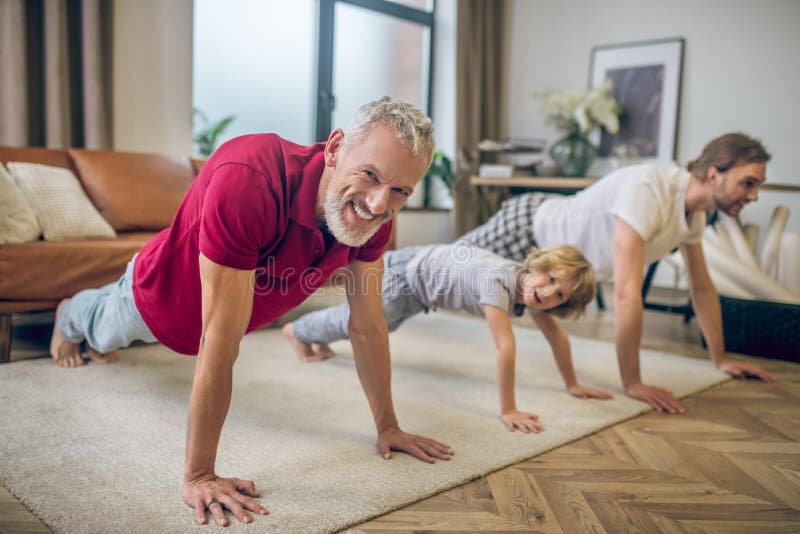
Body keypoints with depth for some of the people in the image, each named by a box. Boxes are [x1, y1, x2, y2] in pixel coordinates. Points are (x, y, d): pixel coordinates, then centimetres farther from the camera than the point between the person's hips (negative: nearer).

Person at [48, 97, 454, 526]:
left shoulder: (375, 215, -31)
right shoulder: (248, 181, -50)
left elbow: (367, 328, -19)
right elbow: (219, 346, -48)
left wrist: (387, 428, -13)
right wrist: (198, 476, -41)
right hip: (160, 297, -5)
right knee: (106, 331, 34)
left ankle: (96, 341, 75)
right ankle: (69, 317, 71)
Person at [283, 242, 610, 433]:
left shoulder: (530, 289, -17)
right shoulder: (498, 281, -42)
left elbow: (556, 336, -5)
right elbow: (505, 347, -47)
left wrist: (572, 385, -2)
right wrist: (507, 410, -46)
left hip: (425, 272, 8)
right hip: (405, 273, -8)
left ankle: (318, 335, 57)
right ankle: (298, 330, 42)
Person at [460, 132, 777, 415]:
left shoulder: (696, 212, -10)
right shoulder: (648, 191, -40)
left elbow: (702, 288, 4)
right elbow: (626, 293, -43)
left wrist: (721, 359, 7)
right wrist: (632, 383, -37)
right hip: (526, 226, -8)